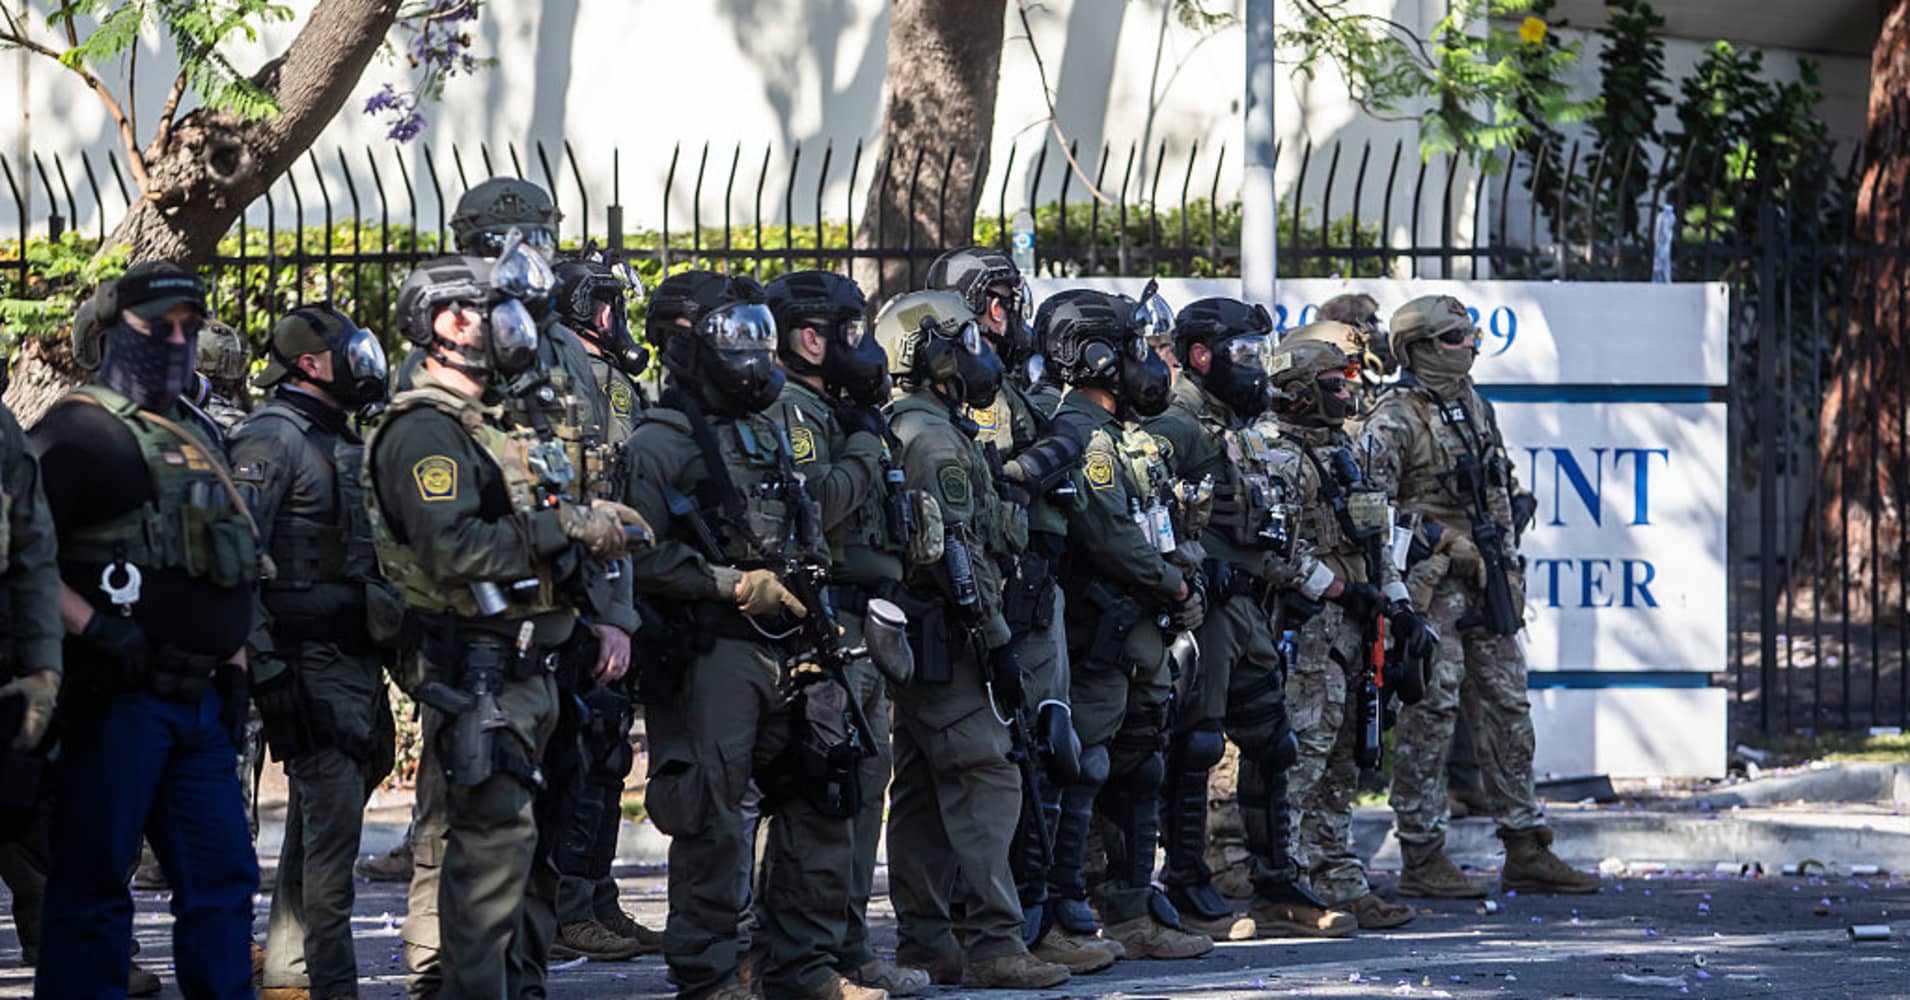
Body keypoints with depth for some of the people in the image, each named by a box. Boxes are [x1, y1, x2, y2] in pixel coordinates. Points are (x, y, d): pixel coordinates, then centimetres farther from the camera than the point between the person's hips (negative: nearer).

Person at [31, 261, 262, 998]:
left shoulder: (199, 435, 20)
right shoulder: (81, 431, -7)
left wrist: (233, 672, 19)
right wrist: (94, 629, -21)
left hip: (198, 700, 8)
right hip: (116, 694, -8)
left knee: (223, 877, 8)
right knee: (92, 880, -4)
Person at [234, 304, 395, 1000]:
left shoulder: (342, 440, 18)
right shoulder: (271, 440, -11)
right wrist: (265, 667, -23)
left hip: (352, 655, 10)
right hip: (310, 666, -10)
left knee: (315, 824, 13)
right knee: (333, 818, -13)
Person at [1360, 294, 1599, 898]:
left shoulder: (1477, 410, 14)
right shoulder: (1395, 422, -9)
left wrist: (1507, 564, 13)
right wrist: (1441, 538, -16)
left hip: (1487, 581, 8)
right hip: (1432, 586, -8)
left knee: (1509, 710, 7)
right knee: (1430, 715, -6)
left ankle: (1526, 852, 12)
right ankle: (1421, 859, -2)